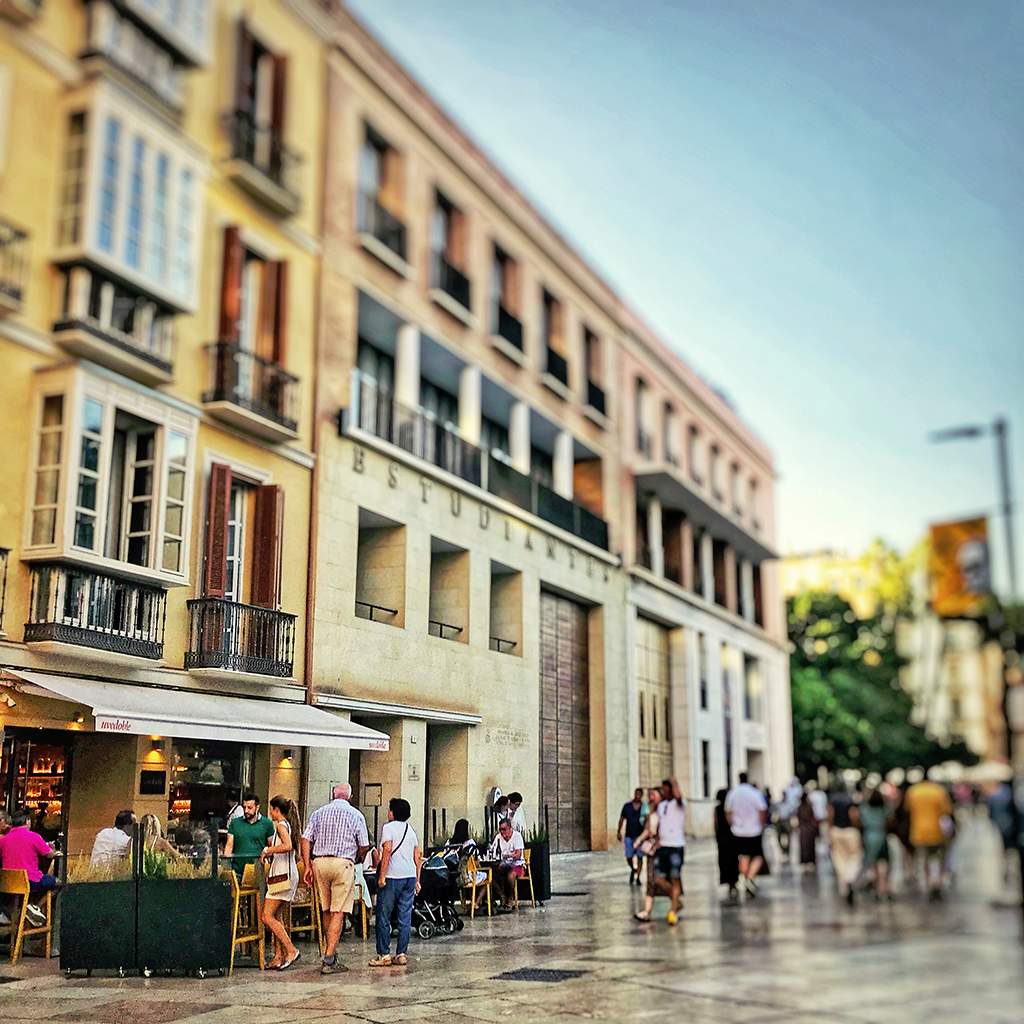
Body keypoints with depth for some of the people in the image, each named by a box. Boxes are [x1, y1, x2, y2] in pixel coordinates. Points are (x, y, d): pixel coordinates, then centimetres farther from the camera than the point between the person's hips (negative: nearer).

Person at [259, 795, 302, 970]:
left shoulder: (281, 825, -10)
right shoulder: (289, 825, 18)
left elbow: (287, 845, -27)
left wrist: (267, 850, -16)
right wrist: (269, 849, 22)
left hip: (282, 875, -10)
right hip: (289, 874, 10)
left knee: (267, 916, -9)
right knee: (275, 916, 11)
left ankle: (291, 950, -10)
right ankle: (279, 956, 10)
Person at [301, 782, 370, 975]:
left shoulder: (318, 813, 12)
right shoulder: (356, 815, 5)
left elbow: (306, 840, 4)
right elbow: (364, 846, 4)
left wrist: (308, 867, 5)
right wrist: (357, 860, 23)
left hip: (319, 862, 4)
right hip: (343, 863, -4)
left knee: (327, 911, 16)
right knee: (338, 913, -4)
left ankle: (330, 952, 23)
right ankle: (329, 960, -9)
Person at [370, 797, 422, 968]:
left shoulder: (388, 827, -4)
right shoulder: (410, 829, 16)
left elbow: (387, 850, -16)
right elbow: (418, 857, 15)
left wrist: (382, 876, -15)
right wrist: (417, 880, 18)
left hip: (392, 877, -6)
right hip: (410, 876, 6)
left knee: (384, 917, 2)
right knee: (405, 918, 7)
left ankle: (384, 955, 3)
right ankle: (402, 954, 8)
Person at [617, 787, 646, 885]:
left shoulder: (644, 807, -2)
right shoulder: (627, 806, 2)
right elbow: (622, 819, 9)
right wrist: (619, 832, 6)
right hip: (629, 836, 1)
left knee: (639, 857, -1)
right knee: (629, 857, 0)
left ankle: (637, 877, 9)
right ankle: (633, 869, 30)